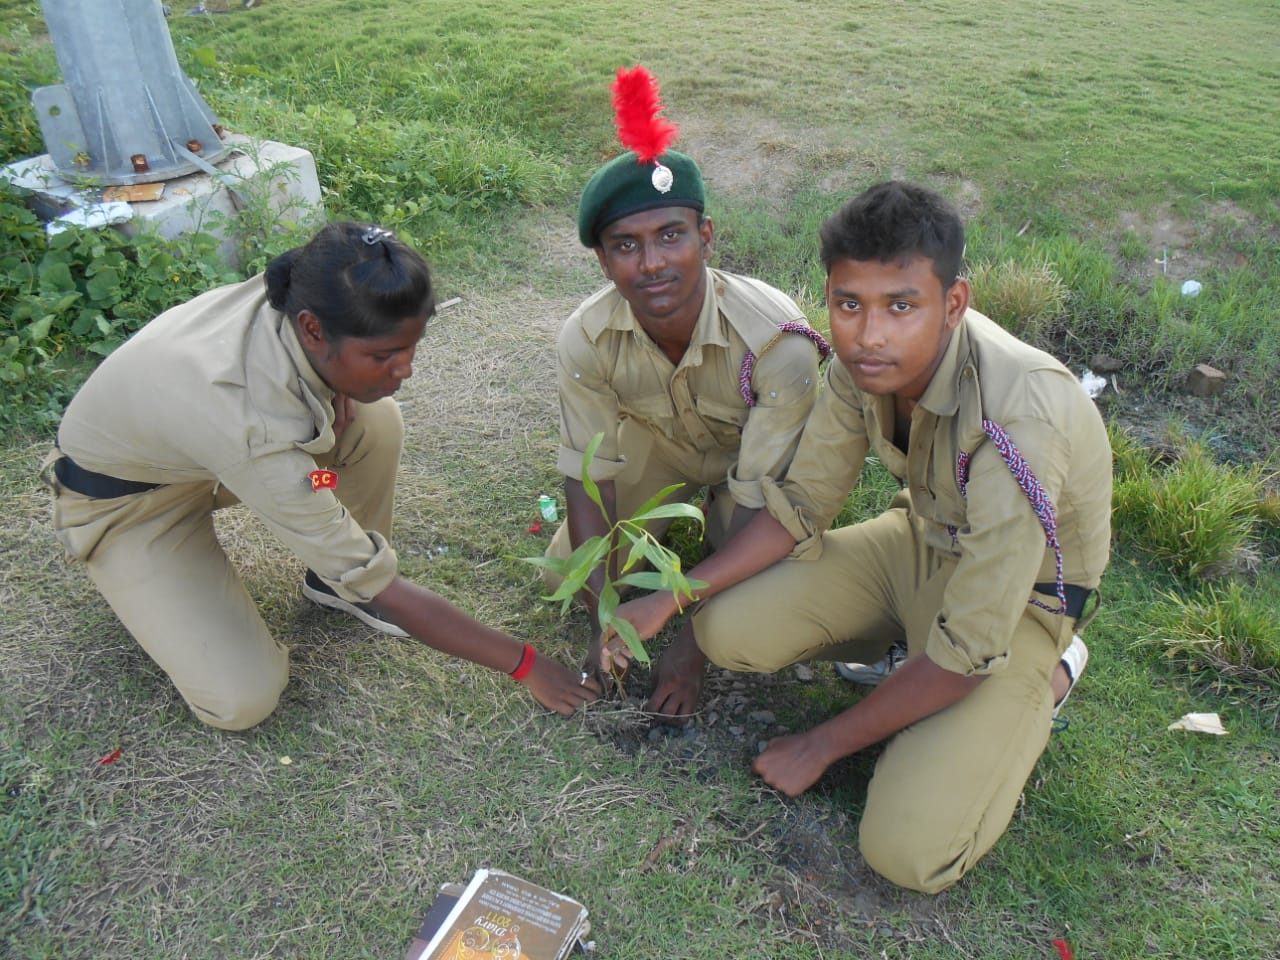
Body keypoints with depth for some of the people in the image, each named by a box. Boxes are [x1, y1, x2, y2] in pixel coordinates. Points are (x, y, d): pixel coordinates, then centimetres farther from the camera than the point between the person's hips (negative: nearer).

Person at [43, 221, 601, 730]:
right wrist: (525, 665, -27)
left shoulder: (295, 296, -26)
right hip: (120, 500, -6)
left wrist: (339, 397, -20)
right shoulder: (258, 431, -43)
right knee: (244, 699, -17)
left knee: (376, 422, -19)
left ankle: (332, 580, 4)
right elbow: (386, 595, -34)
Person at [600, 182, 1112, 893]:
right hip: (921, 539, 6)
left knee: (909, 853, -18)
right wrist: (669, 601, -11)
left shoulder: (1017, 423, -37)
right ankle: (905, 644, 9)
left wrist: (820, 747, -16)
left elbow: (967, 654, -29)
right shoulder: (869, 357, -17)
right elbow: (801, 506, -4)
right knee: (728, 631, -15)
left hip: (1023, 597, -5)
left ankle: (1044, 678, 5)